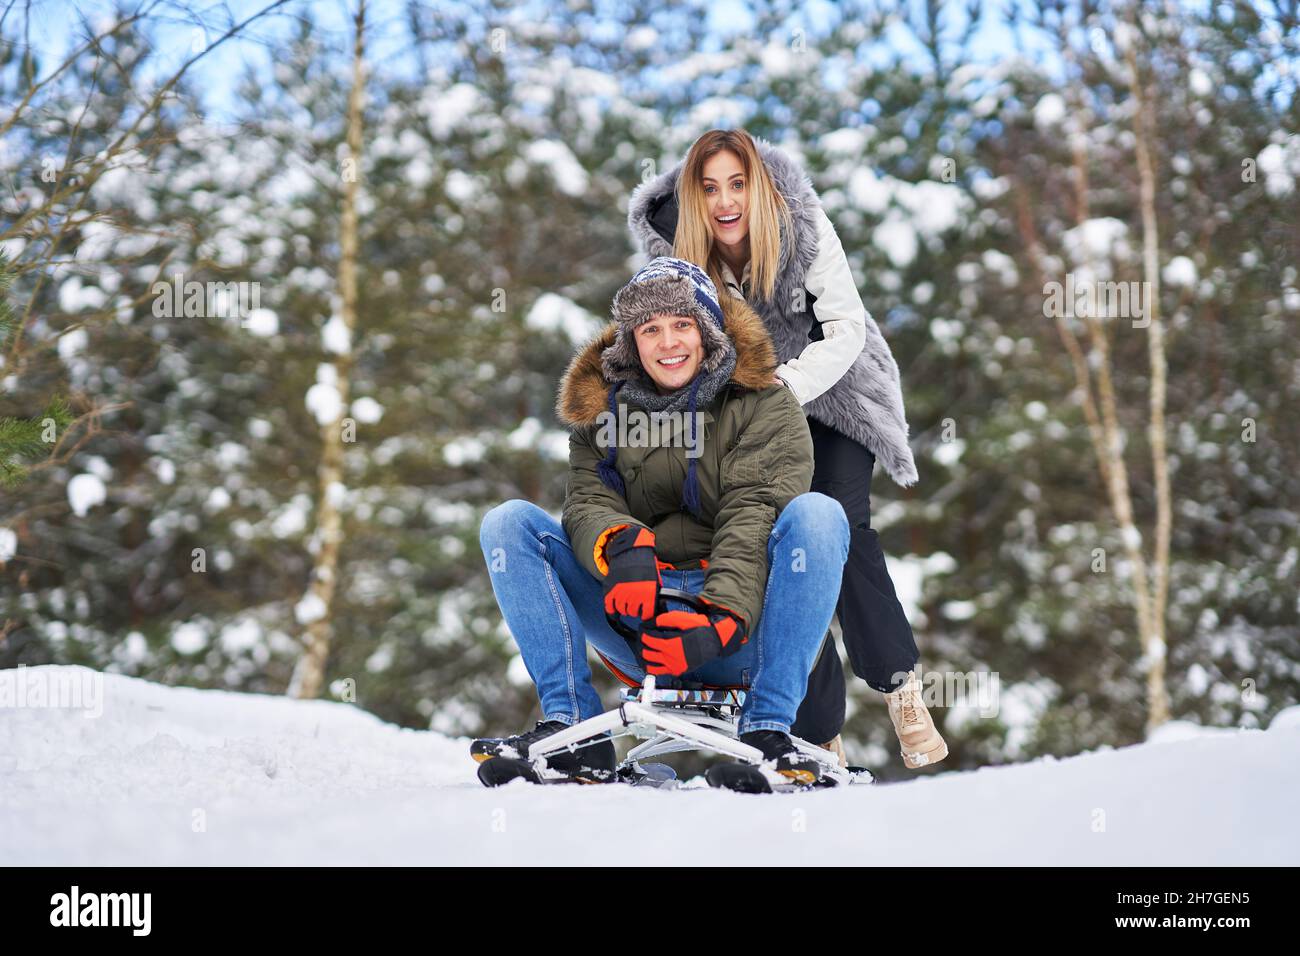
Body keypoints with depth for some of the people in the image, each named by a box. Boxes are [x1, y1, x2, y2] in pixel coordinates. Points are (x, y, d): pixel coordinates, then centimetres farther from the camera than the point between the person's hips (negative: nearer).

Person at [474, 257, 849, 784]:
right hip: (641, 623, 3)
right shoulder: (602, 409, 11)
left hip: (744, 632, -2)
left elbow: (755, 520, -13)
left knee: (817, 513, -27)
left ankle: (767, 728, -29)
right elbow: (587, 501, -4)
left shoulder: (763, 405, 1)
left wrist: (723, 621, -30)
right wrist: (621, 545, -29)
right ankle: (572, 729, -22)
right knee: (508, 522, -11)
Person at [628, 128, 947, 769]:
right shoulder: (678, 253, -14)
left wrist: (791, 382, -37)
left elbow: (847, 326, -21)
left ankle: (902, 691, -11)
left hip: (832, 394, -2)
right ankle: (821, 737, -1)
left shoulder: (803, 226, -21)